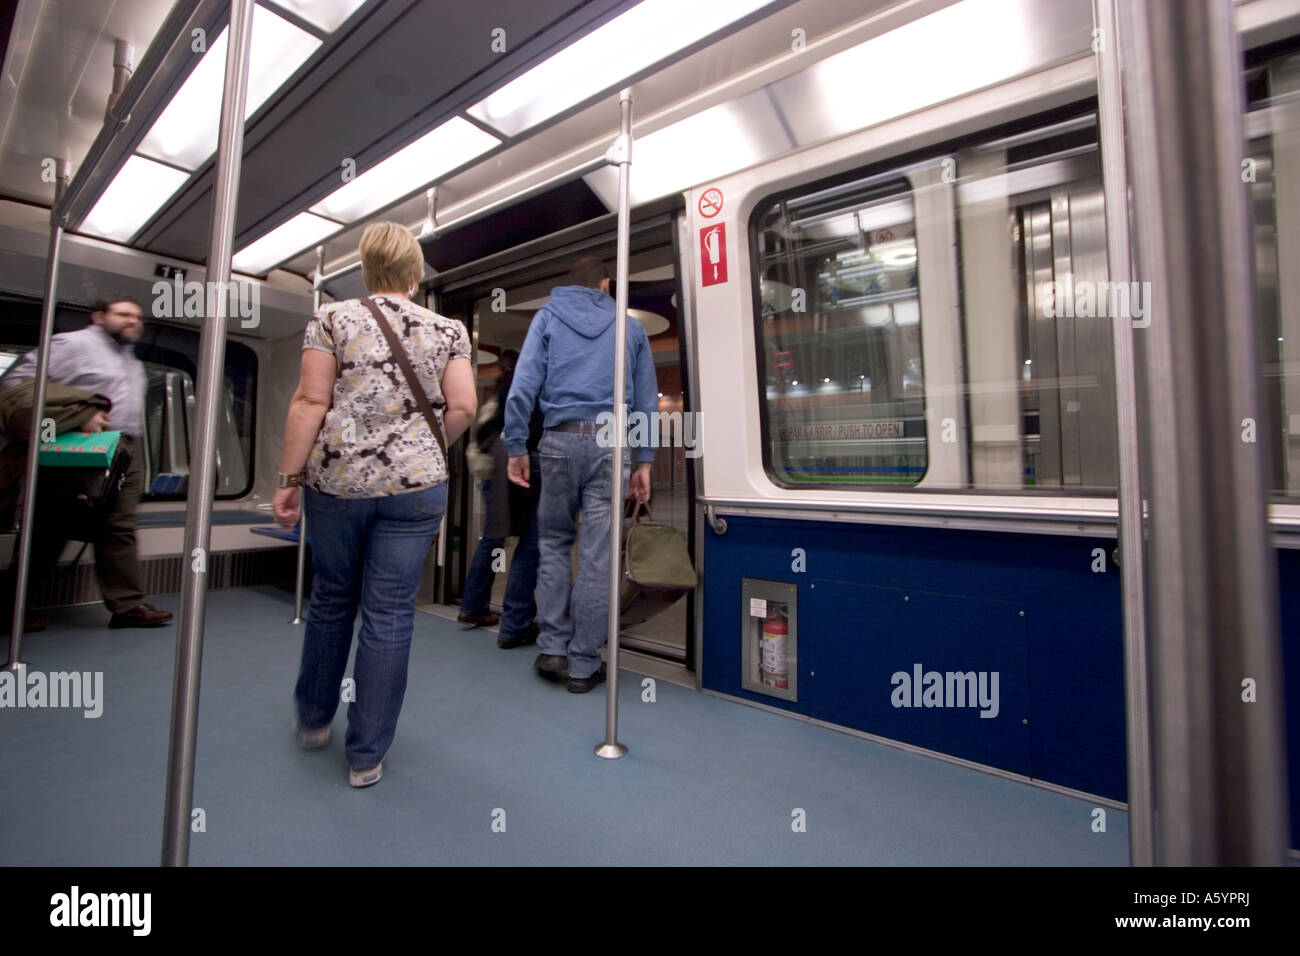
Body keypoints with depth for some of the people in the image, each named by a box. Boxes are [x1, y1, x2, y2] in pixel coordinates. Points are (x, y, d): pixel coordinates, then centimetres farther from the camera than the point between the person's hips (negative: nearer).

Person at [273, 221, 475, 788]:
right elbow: (463, 407, -3)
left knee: (331, 599, 20)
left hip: (336, 480, 1)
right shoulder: (446, 330, 6)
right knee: (389, 615, 6)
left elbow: (310, 403, -3)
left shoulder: (332, 319, 4)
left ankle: (313, 719, 40)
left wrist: (290, 477, 1)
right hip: (413, 485, -1)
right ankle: (367, 756, 18)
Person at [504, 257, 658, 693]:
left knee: (554, 542, 16)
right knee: (597, 555, 2)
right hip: (611, 443, 0)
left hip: (561, 440, 0)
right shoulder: (631, 327, 18)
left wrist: (517, 448, 2)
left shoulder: (548, 317, 14)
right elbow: (647, 400, 14)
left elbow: (523, 385, 1)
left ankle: (553, 648, 15)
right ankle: (584, 665, 11)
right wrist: (644, 461, 15)